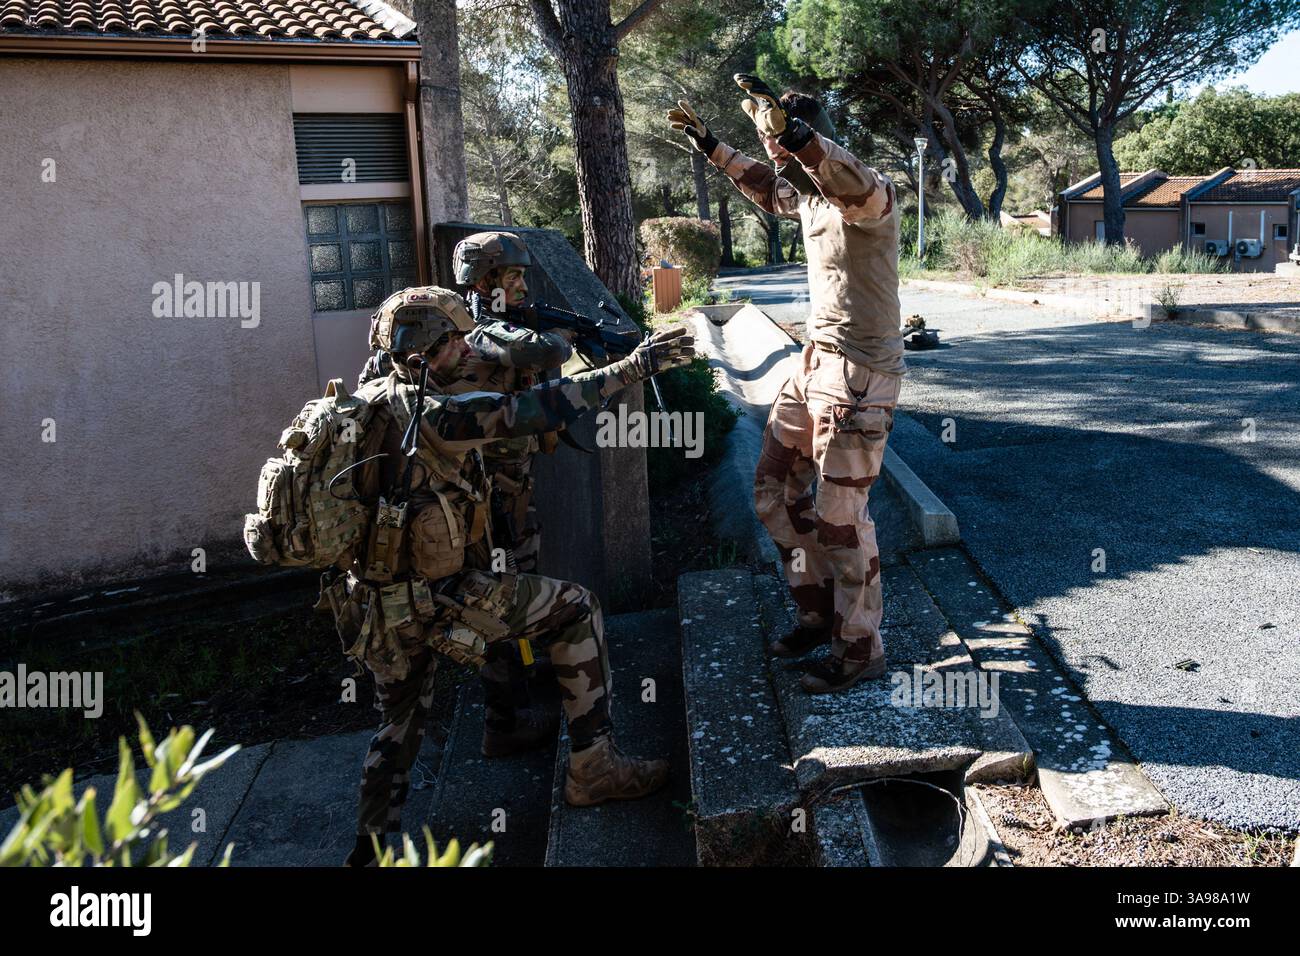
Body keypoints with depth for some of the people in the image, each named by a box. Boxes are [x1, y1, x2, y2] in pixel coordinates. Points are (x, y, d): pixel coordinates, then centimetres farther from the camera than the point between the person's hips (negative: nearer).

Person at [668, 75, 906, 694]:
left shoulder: (871, 194, -17)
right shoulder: (808, 194, 9)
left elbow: (853, 183, -43)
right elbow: (764, 188, 32)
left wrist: (786, 127, -54)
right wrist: (709, 145, 31)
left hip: (860, 376, -9)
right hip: (814, 364, 9)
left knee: (840, 515, -3)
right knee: (774, 489, 13)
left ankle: (859, 650, 14)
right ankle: (819, 612, 28)